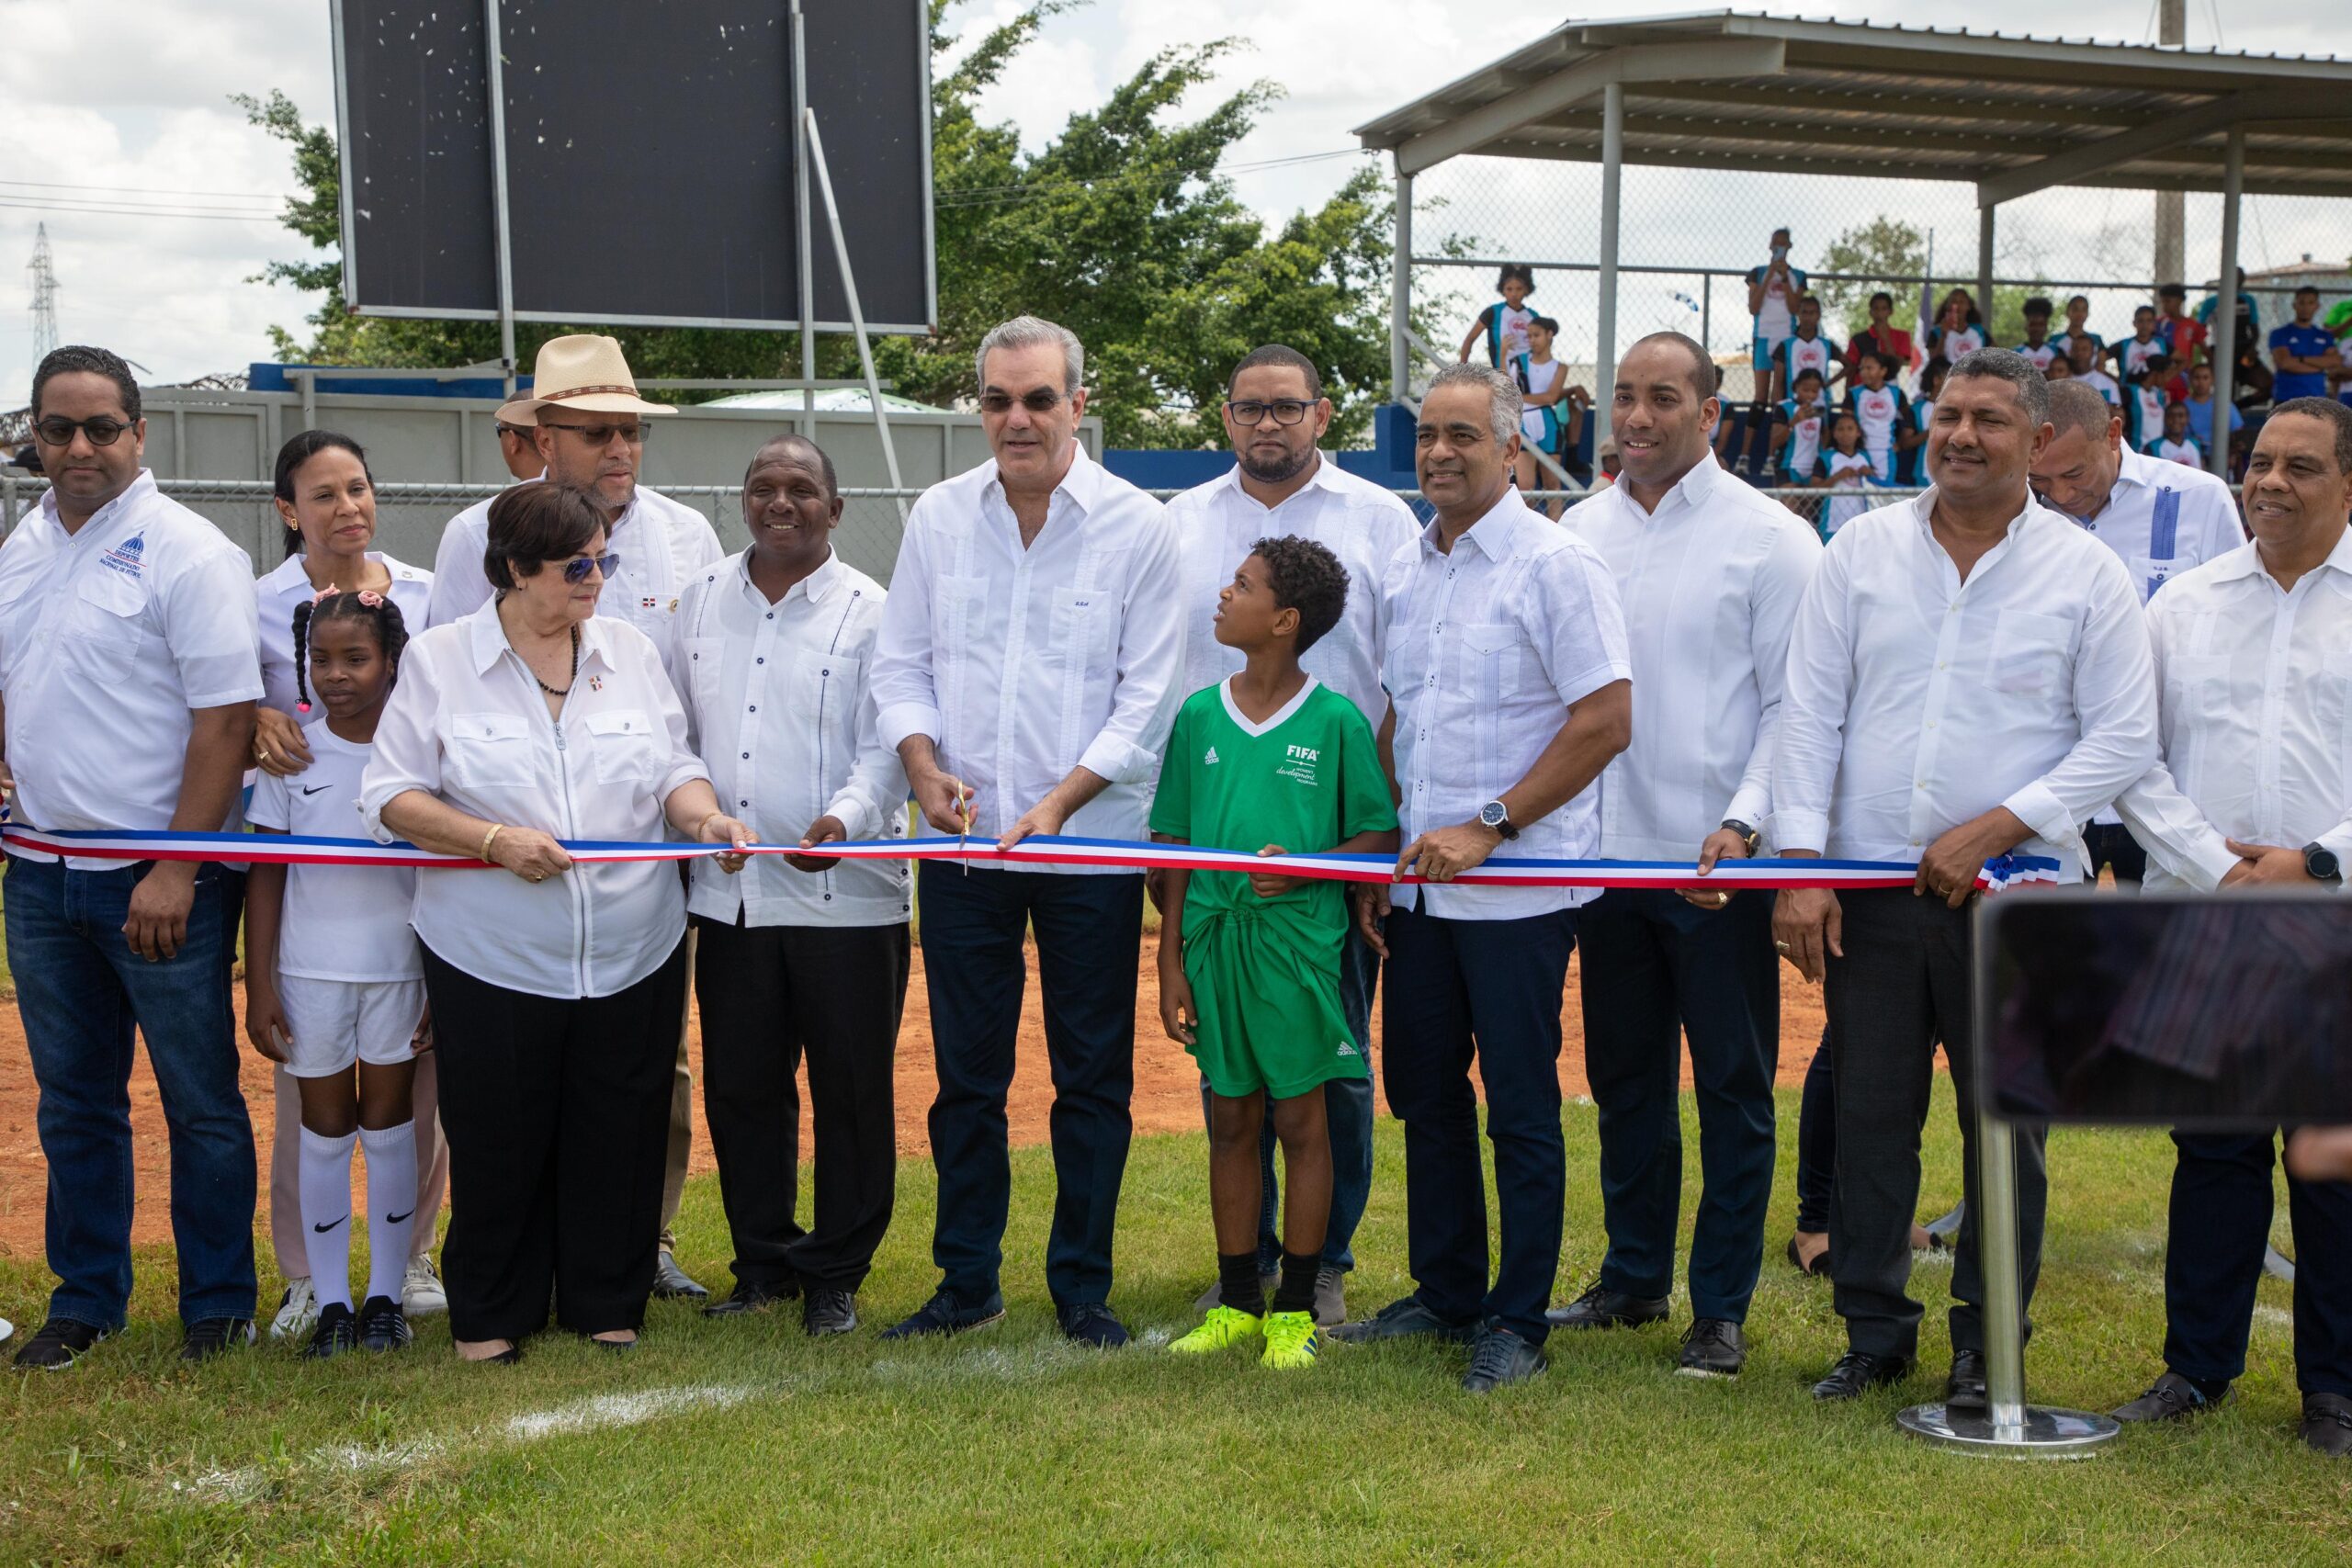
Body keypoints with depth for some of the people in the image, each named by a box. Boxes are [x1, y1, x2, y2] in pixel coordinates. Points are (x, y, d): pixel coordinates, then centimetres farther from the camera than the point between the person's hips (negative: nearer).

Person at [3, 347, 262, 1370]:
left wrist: (175, 872, -19)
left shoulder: (187, 553, -11)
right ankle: (86, 1299, 29)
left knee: (200, 1103, 4)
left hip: (159, 886, -6)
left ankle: (220, 1307, 17)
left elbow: (226, 717, -16)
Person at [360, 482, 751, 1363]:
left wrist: (705, 817, -12)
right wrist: (495, 841, -18)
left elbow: (673, 770, 10)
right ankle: (489, 1318, 25)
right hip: (493, 959, -3)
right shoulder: (437, 661, -2)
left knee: (621, 1135, 9)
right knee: (498, 1144, 7)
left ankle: (608, 1305, 27)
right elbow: (391, 796, -6)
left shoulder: (630, 651, 8)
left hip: (633, 954, 3)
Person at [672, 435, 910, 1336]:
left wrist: (845, 817, -26)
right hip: (728, 894, 4)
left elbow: (885, 747, -9)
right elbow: (679, 731, 19)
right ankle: (763, 1263, 27)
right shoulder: (701, 601, 11)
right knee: (740, 1089, 11)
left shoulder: (871, 611, -3)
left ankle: (835, 1276, 19)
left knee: (850, 1092, 4)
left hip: (846, 893, -4)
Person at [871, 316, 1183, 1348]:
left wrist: (1060, 799, -16)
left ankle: (1082, 1285, 20)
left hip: (1091, 846, -2)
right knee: (966, 1072, 10)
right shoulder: (938, 516, 5)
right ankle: (967, 1280, 23)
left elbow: (1148, 696, -6)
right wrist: (925, 767, -8)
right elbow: (900, 663, 10)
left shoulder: (1138, 527, -4)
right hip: (962, 842, 3)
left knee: (1092, 1076, 6)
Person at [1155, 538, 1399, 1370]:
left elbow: (1380, 834, 0)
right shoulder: (1200, 715, 5)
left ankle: (1296, 1310, 17)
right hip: (1214, 936, 3)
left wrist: (1305, 868, -17)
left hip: (1298, 941, -3)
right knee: (1230, 1121, 11)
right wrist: (1170, 959, 4)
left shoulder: (1336, 720, -5)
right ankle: (1237, 1302, 23)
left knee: (1300, 1121, 5)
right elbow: (1173, 844, 8)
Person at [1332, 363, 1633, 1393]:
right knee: (1423, 1094, 14)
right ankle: (1445, 1294, 28)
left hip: (1518, 887, -7)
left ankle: (1517, 1321, 14)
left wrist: (1488, 826, -17)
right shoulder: (1405, 573, 13)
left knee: (1520, 1110, 2)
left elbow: (1607, 720, -14)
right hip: (1420, 886, 7)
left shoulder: (1556, 564, -9)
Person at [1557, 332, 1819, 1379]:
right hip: (1606, 851, 5)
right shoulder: (1581, 531, 9)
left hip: (1720, 861, -4)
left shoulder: (1769, 538, -4)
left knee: (1732, 1086, 3)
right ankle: (1634, 1277, 29)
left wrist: (1743, 823, -18)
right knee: (1624, 1077, 14)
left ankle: (1722, 1309, 14)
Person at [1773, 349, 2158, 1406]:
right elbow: (1808, 715, 4)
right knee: (1867, 1115, 7)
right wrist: (1801, 867, -4)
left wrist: (1996, 827, -12)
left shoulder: (2086, 573, 0)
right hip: (1869, 890, 2)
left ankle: (1987, 1346, 21)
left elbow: (2122, 739, -1)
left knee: (2005, 1123, 6)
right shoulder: (1862, 550, 5)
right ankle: (1874, 1331, 21)